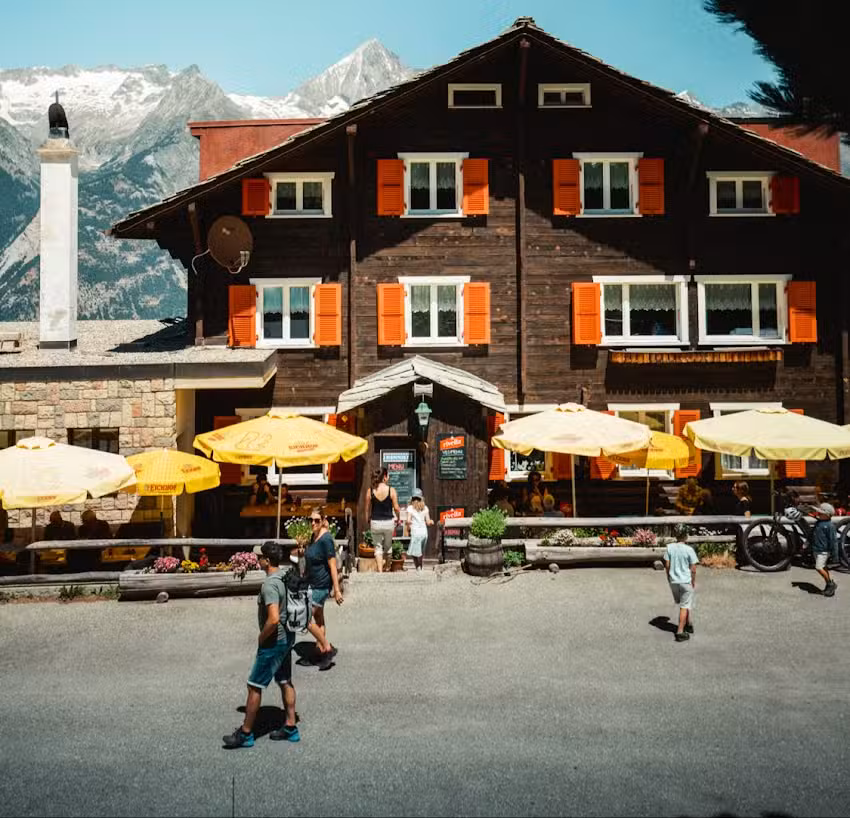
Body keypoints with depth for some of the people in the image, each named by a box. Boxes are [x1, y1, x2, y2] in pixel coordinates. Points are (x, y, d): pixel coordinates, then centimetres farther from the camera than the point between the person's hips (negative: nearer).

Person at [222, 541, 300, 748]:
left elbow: (273, 619, -33)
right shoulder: (286, 577, 3)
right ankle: (290, 728, 26)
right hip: (287, 638, 9)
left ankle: (245, 733, 13)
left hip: (273, 642, -9)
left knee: (254, 686, 3)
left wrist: (261, 638, -17)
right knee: (285, 682, 17)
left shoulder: (269, 585, -25)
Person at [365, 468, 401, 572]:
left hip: (375, 522, 0)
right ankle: (388, 567, 35)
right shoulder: (391, 490, -9)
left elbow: (368, 509, 2)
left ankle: (380, 571, 0)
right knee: (388, 546, 20)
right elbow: (396, 508, -6)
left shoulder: (370, 491, -4)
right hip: (388, 522, 0)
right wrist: (398, 518, 12)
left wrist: (368, 521, 17)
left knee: (378, 547, 9)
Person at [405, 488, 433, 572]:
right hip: (424, 532, 4)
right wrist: (431, 521, 21)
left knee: (414, 553, -3)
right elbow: (428, 522, 4)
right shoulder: (425, 508, 7)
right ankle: (420, 567, 22)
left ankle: (418, 567, -19)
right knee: (420, 553, 18)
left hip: (415, 533, -4)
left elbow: (408, 521, -10)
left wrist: (408, 530, 1)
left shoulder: (410, 508, -3)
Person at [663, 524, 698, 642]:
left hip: (673, 580, 4)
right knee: (685, 606, 5)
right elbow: (693, 569, -11)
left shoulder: (669, 547, -6)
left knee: (682, 604, 23)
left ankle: (689, 624, 39)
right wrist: (693, 581, 4)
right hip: (686, 581, -4)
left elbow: (667, 565, -1)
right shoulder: (689, 550, -15)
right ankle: (680, 632, 1)